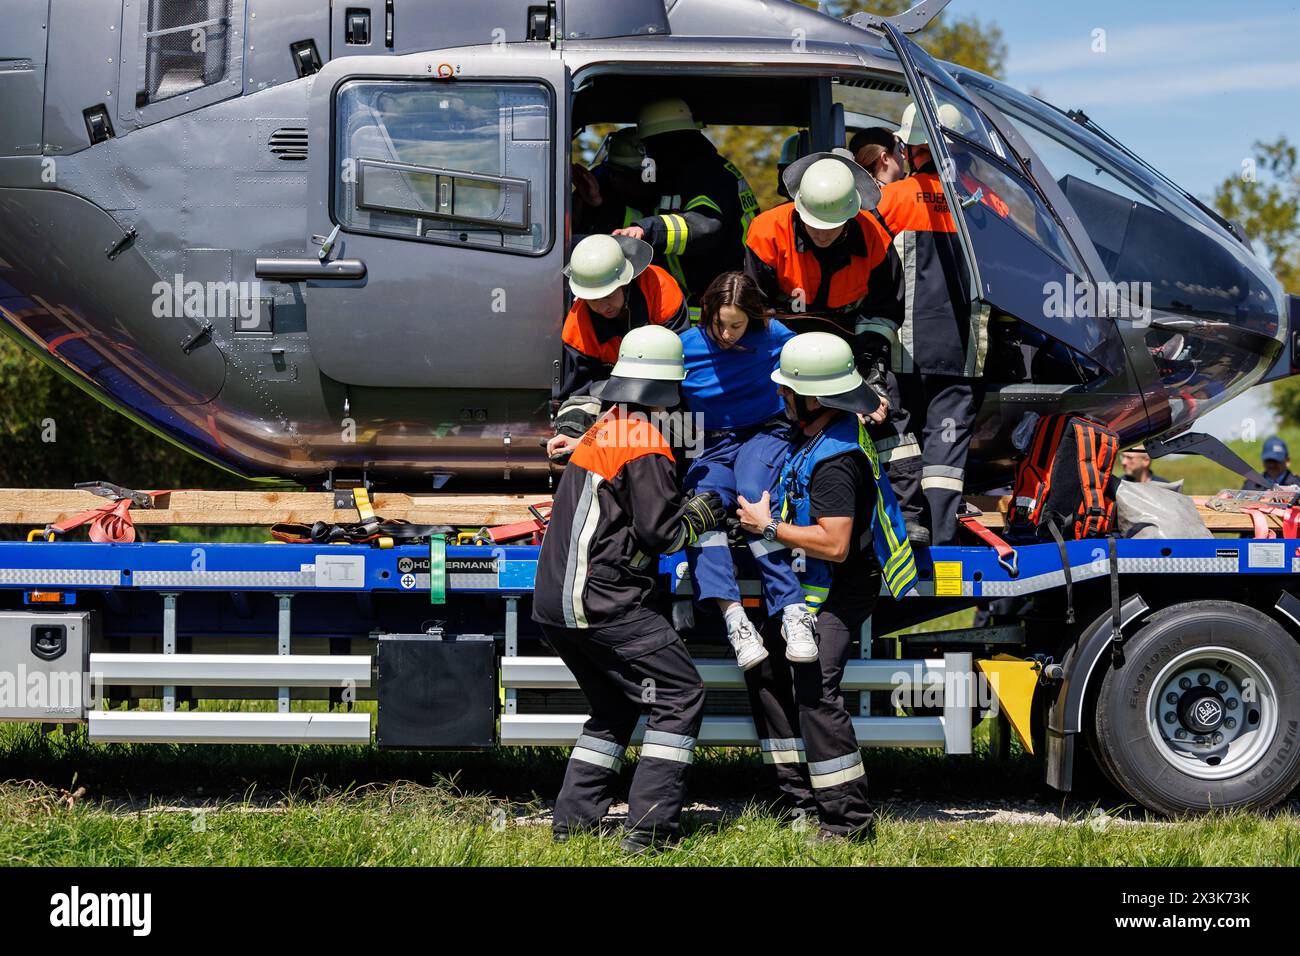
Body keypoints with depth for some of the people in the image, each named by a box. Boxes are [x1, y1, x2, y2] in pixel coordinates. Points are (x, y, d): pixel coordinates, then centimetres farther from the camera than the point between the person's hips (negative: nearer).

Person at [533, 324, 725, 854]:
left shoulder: (602, 430, 16)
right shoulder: (645, 443, -12)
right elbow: (663, 531, -13)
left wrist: (687, 506, 17)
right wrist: (702, 514, 5)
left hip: (553, 600, 9)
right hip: (602, 603, -9)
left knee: (615, 706, 21)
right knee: (680, 693, -4)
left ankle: (573, 818, 16)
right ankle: (649, 828, -10)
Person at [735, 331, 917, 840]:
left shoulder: (834, 461, -27)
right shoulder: (835, 426, 3)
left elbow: (834, 545, -31)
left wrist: (768, 525, -21)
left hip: (838, 591, -11)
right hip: (813, 587, 11)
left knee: (815, 692, -17)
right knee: (766, 672, 15)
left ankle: (848, 819, -14)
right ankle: (800, 794, 19)